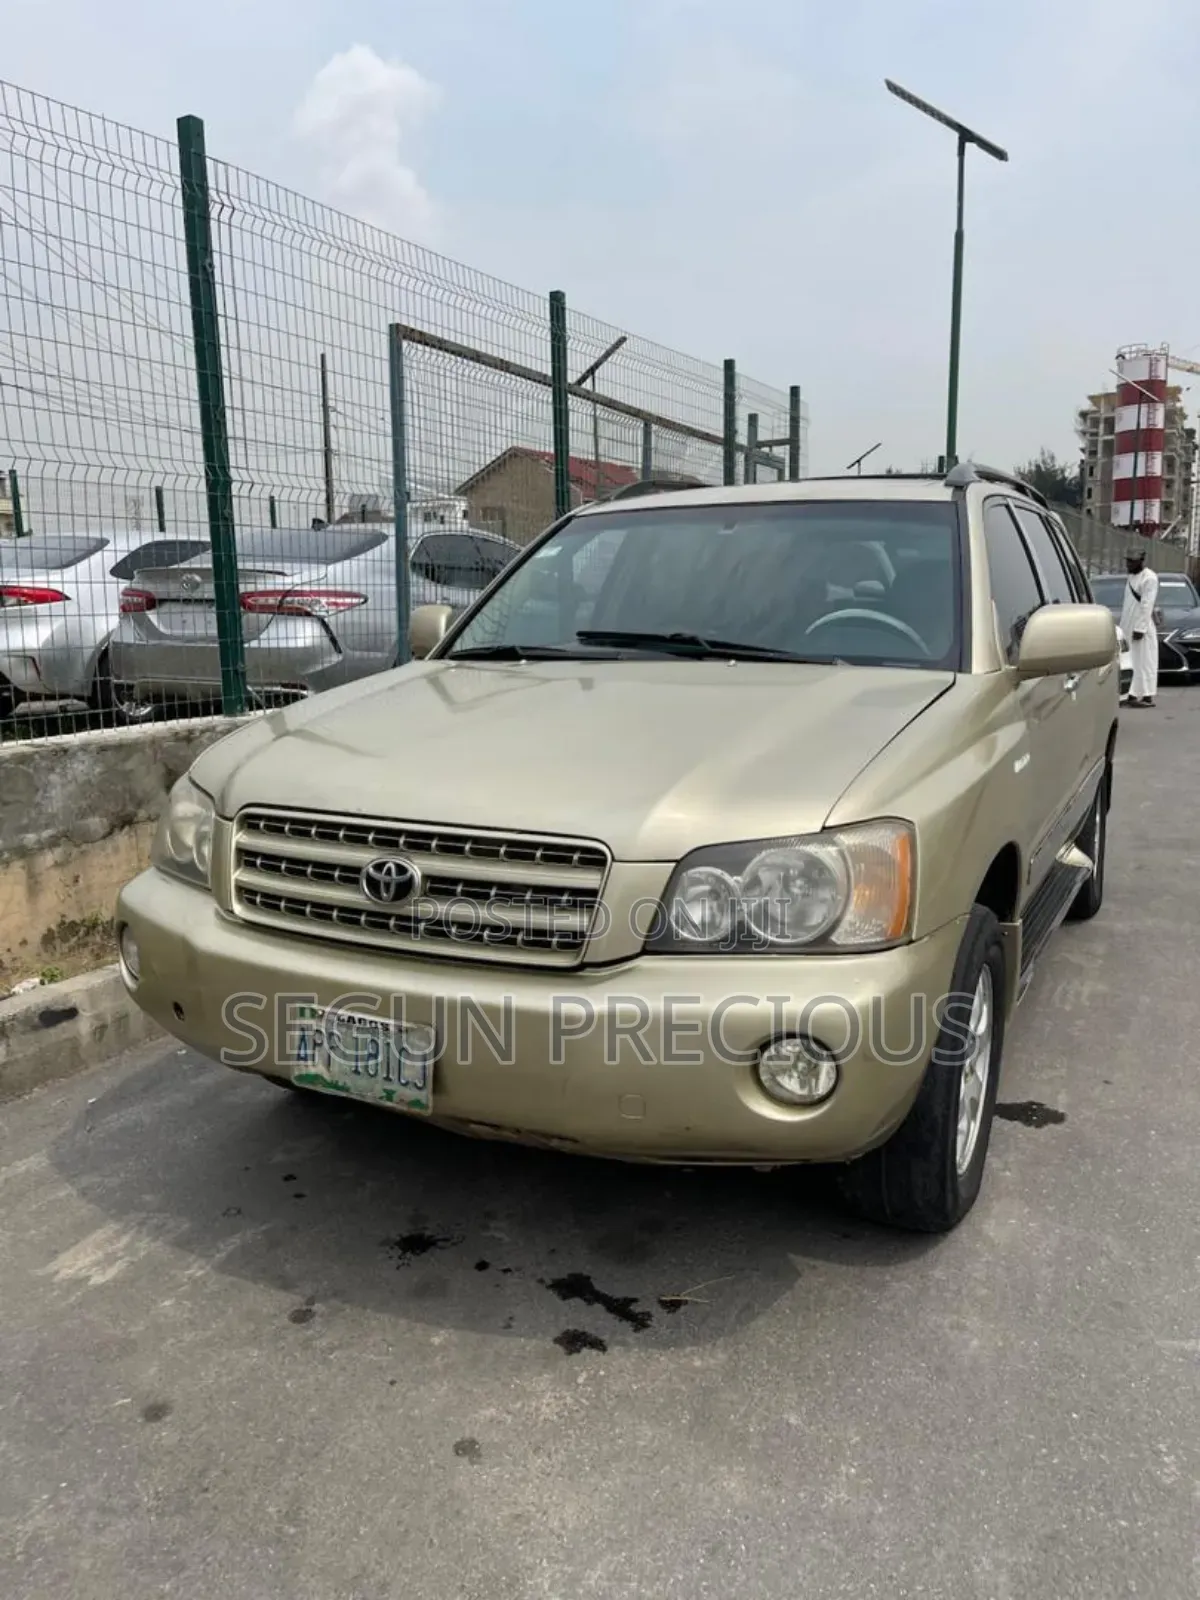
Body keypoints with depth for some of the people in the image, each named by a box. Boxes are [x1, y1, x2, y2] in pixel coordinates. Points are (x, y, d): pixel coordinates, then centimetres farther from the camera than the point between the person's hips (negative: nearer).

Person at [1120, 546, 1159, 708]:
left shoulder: (1149, 578, -11)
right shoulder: (1132, 576, 17)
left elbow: (1146, 606, -17)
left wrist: (1140, 628, -21)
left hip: (1141, 628, -9)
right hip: (1128, 628, 9)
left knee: (1144, 662, -6)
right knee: (1131, 662, 7)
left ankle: (1147, 696, -5)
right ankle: (1133, 694, 10)